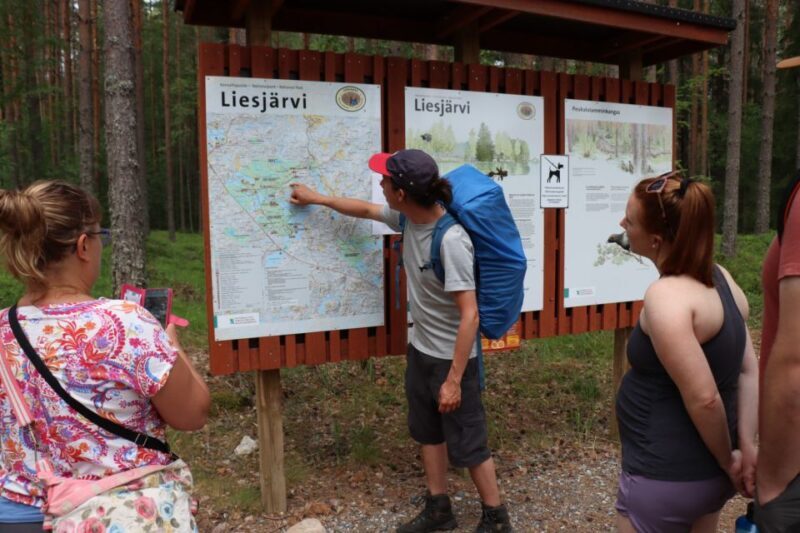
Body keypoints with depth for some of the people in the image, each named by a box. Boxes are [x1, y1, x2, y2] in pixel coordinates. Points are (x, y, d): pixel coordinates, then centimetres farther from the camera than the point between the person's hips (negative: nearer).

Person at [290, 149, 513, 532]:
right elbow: (367, 211, 17)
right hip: (420, 350, 8)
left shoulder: (451, 240, -30)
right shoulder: (407, 218, -6)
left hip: (451, 357, -8)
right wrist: (318, 199, 25)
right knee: (427, 432, 20)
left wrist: (454, 380, -25)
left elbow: (470, 315, -28)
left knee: (467, 444, 7)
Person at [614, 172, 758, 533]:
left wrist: (728, 460, -10)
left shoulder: (665, 296, -26)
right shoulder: (718, 277, 0)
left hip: (667, 478, -8)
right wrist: (746, 448, -2)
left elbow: (704, 398, -26)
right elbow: (749, 370, 0)